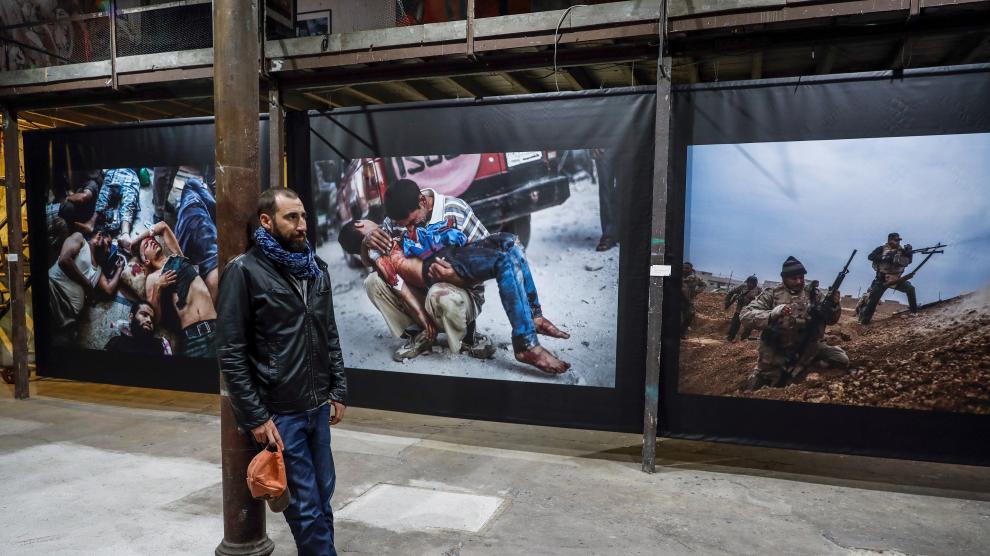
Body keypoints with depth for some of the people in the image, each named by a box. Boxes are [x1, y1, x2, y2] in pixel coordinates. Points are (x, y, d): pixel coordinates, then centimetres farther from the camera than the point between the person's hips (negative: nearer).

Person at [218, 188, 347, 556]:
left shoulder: (316, 269, 8)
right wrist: (255, 417, -13)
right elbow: (232, 355, -11)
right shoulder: (244, 271, -10)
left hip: (317, 406, 5)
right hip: (279, 412, -5)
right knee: (305, 505, 3)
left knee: (324, 493, 14)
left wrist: (338, 389, 9)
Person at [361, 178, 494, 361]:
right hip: (419, 290, 5)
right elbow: (369, 262, 4)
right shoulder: (396, 219, -6)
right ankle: (417, 335, -1)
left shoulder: (456, 211, -17)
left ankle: (467, 337, -6)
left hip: (461, 290, -4)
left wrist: (457, 276, -36)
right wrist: (366, 243, -21)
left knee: (439, 295, -38)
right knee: (374, 281, -16)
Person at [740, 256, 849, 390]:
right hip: (776, 352, -2)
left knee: (842, 360, -11)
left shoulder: (814, 294, 3)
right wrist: (772, 314, -31)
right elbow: (745, 314, -15)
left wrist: (834, 305, -19)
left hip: (808, 347, 3)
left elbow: (831, 320, 3)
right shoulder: (771, 294, -6)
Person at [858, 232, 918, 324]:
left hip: (896, 279, 4)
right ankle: (864, 320, -5)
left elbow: (908, 261, -5)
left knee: (910, 289, -8)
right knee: (873, 299, -11)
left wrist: (909, 253, -23)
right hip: (882, 280, -4)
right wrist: (884, 258, -29)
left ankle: (914, 311, 8)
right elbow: (870, 257, -20)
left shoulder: (901, 250, 2)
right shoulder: (882, 249, -7)